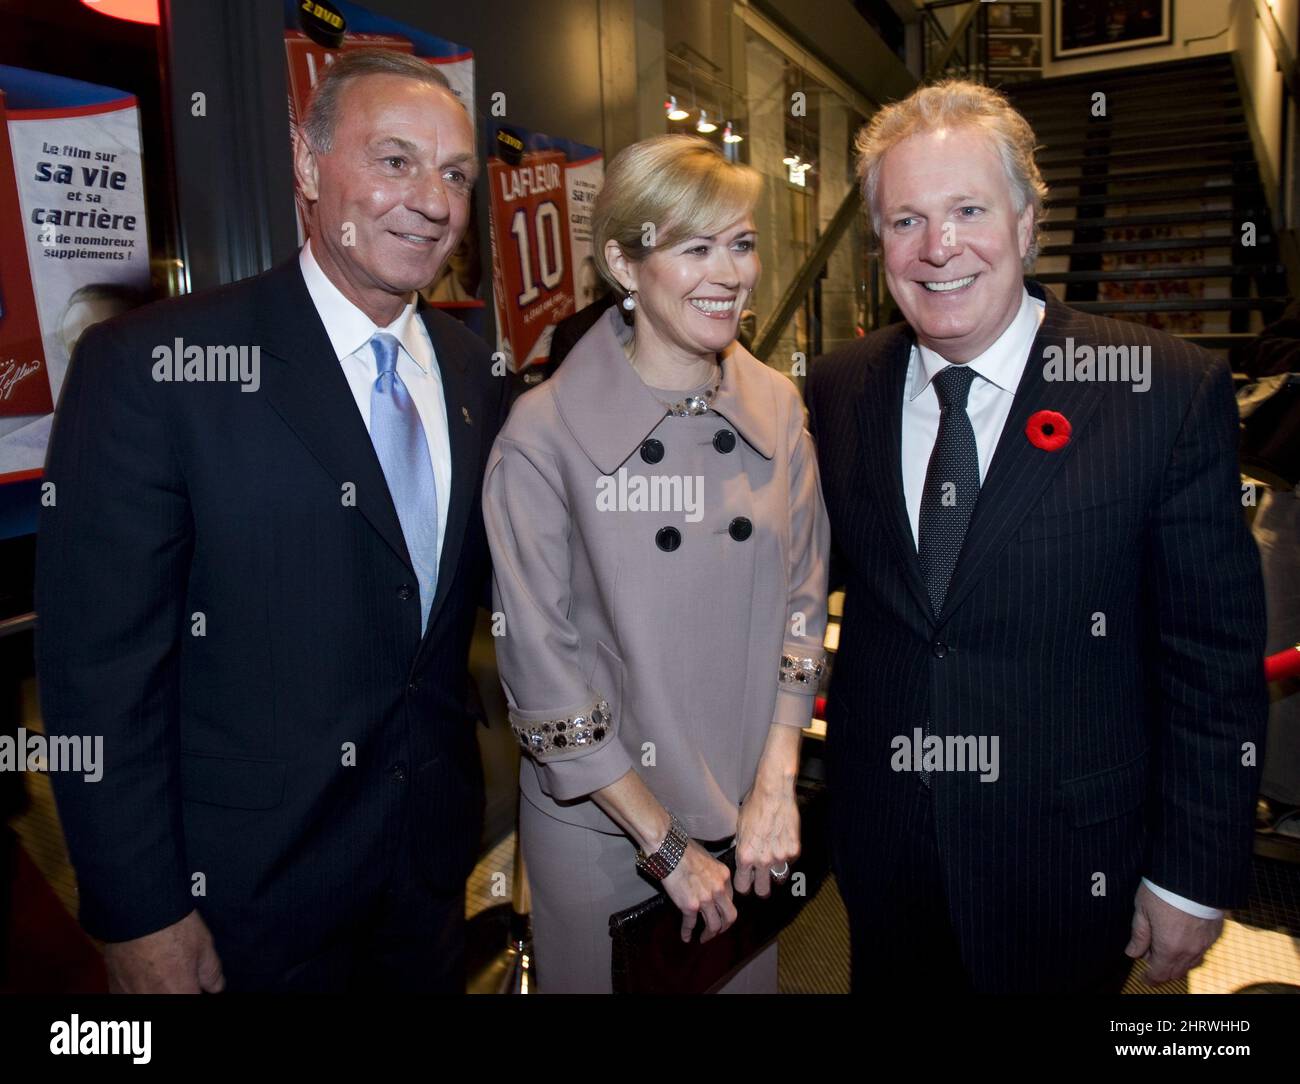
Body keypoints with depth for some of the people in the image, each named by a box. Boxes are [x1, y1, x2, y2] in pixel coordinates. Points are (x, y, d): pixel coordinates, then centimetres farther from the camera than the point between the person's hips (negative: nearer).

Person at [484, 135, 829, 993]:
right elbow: (540, 663, -16)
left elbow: (803, 601, 2)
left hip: (749, 817, 4)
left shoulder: (777, 408, -3)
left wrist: (776, 784, -6)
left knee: (745, 975, 23)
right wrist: (665, 845, -12)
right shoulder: (545, 432, -17)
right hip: (600, 823, -3)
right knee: (603, 976, 19)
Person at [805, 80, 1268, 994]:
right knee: (889, 978, 23)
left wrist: (1194, 877, -7)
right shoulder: (838, 389, -3)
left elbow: (1215, 660, -10)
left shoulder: (1169, 393, -14)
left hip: (1067, 868, -2)